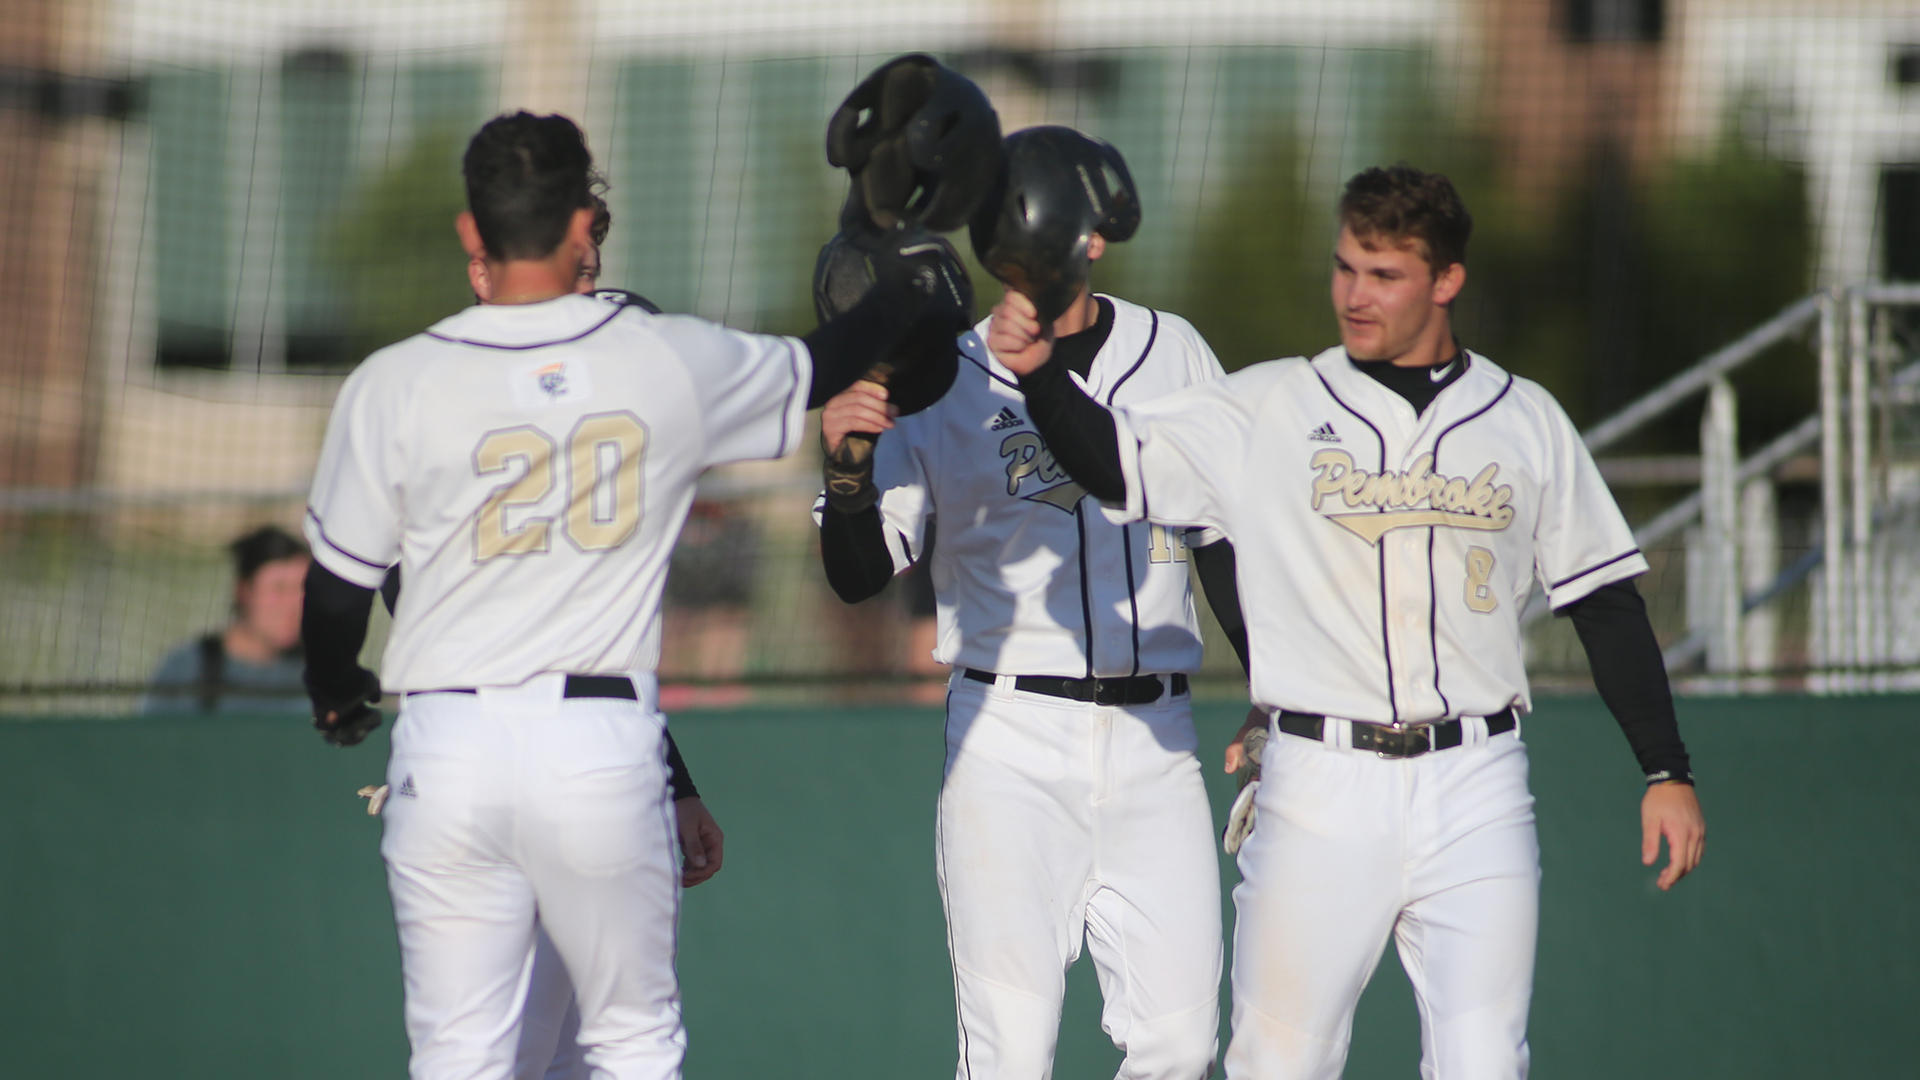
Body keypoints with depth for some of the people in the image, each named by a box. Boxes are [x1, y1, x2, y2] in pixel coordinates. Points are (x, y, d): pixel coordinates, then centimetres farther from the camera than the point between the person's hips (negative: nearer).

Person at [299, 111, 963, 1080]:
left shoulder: (395, 387, -4)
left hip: (450, 747, 0)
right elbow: (820, 368, 18)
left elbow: (337, 589, 3)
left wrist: (334, 698, 25)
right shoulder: (673, 363, -1)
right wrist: (910, 293, 39)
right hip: (605, 745, 0)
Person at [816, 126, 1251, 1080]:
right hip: (1010, 744, -2)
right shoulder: (945, 385, 0)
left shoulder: (1174, 356, 7)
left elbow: (1228, 543, 16)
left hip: (1153, 739, 2)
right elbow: (858, 575, -5)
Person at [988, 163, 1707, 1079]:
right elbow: (1113, 460, -5)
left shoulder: (1526, 422, 10)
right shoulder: (1267, 411, 6)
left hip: (1477, 796, 1)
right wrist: (1040, 372, -24)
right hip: (1321, 795, 0)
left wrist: (1665, 771, 8)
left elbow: (1606, 602, 13)